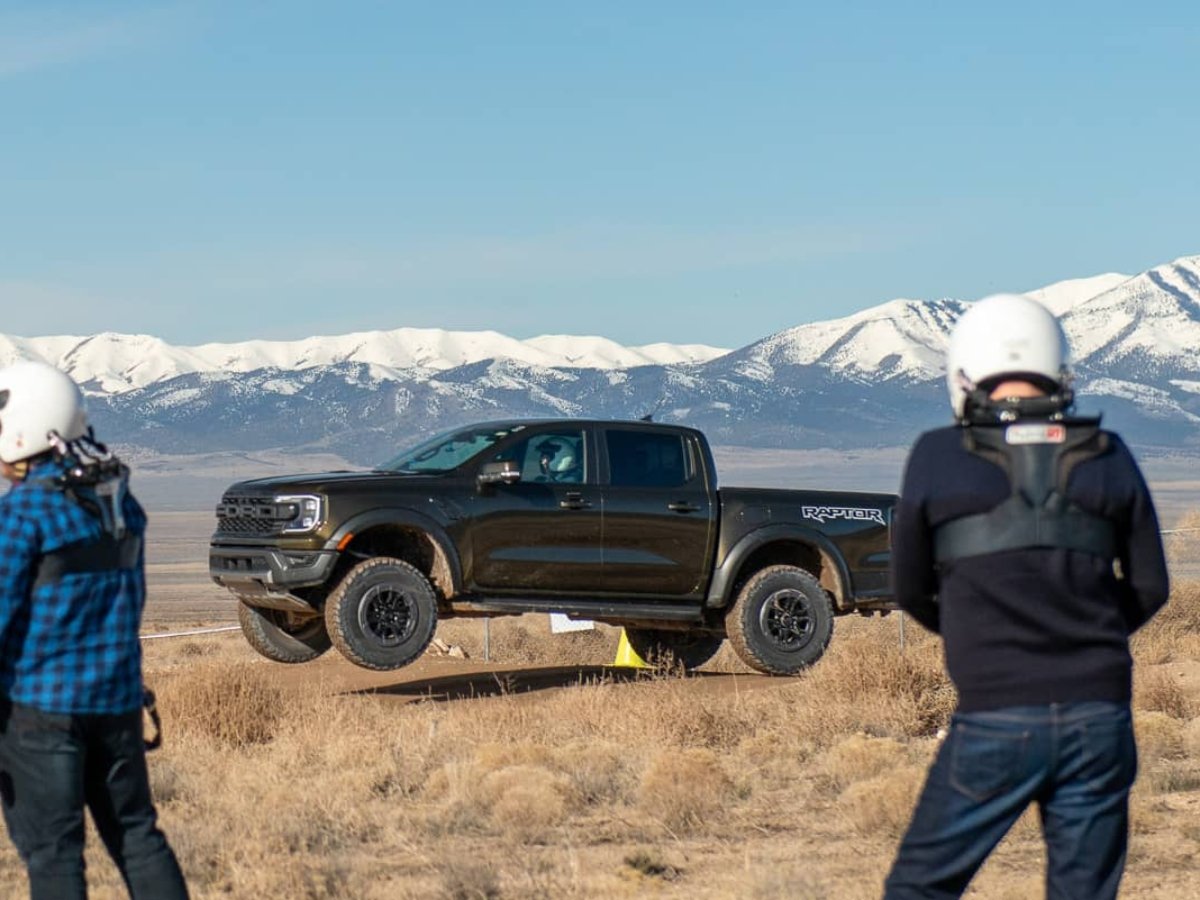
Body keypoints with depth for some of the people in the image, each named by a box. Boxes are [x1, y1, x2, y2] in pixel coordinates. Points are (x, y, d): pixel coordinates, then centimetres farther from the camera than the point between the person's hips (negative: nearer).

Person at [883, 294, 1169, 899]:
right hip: (1098, 717, 3)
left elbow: (910, 589, 8)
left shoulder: (937, 458, -3)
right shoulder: (1108, 457, 3)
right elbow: (1149, 587, 12)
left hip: (995, 719, -2)